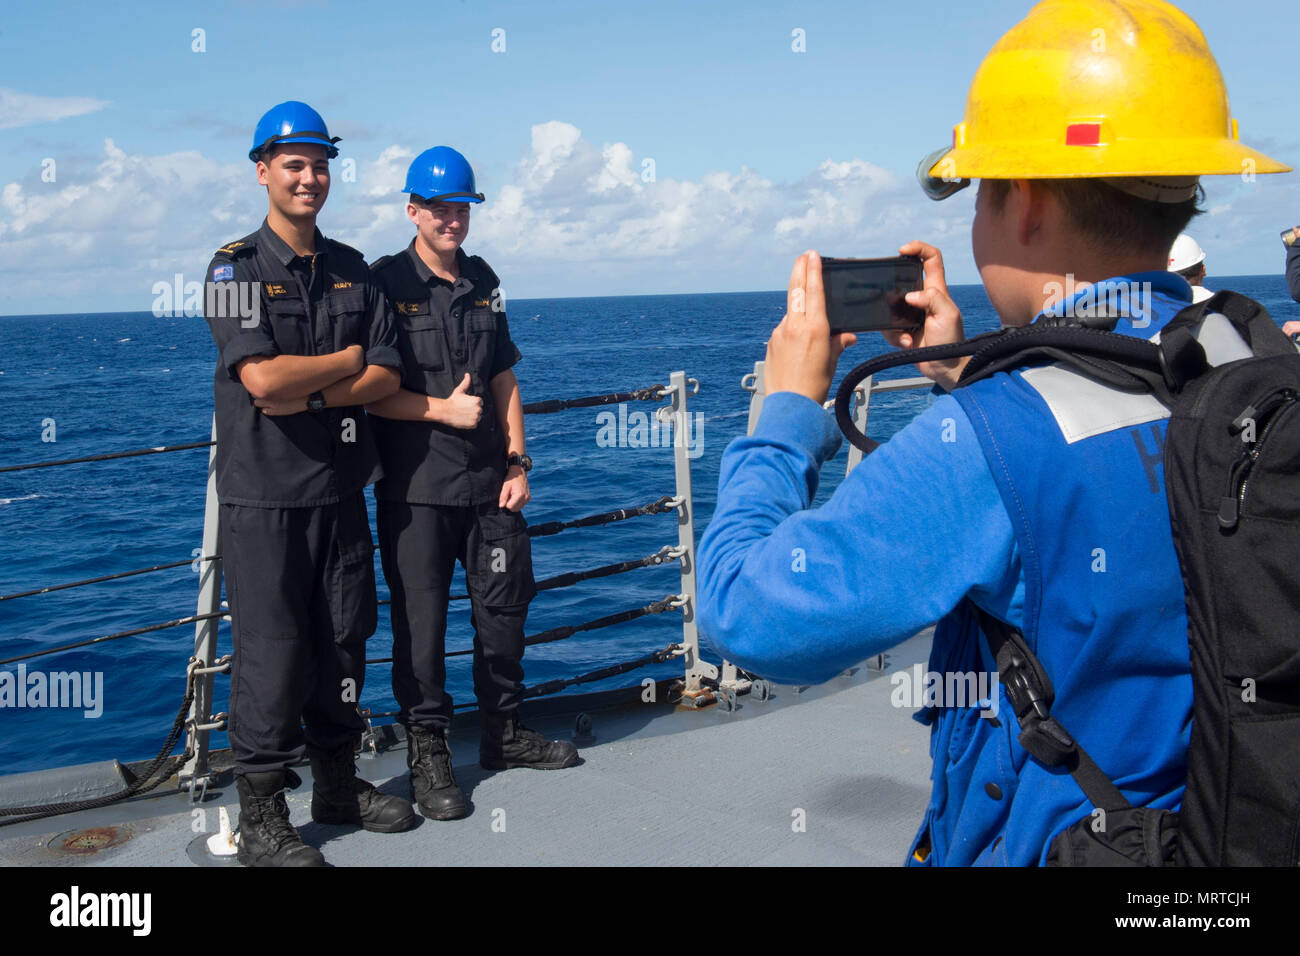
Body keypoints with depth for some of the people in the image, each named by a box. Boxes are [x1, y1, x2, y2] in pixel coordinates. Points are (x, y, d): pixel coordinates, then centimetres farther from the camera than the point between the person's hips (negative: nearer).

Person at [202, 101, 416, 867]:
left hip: (340, 484, 5)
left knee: (343, 641, 11)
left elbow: (387, 379, 3)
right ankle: (262, 817, 8)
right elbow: (261, 376, -18)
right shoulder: (237, 267, -5)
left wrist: (307, 393, -12)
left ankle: (339, 784, 26)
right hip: (264, 493, -5)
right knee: (271, 651, -3)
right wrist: (348, 359, -5)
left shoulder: (352, 270, 11)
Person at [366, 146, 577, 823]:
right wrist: (443, 409, -12)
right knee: (420, 617, 0)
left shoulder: (483, 282, 13)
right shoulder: (385, 283, -4)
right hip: (416, 485, -5)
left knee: (505, 603, 12)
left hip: (489, 480, 6)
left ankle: (503, 733, 28)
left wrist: (516, 461, 7)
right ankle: (427, 752, 13)